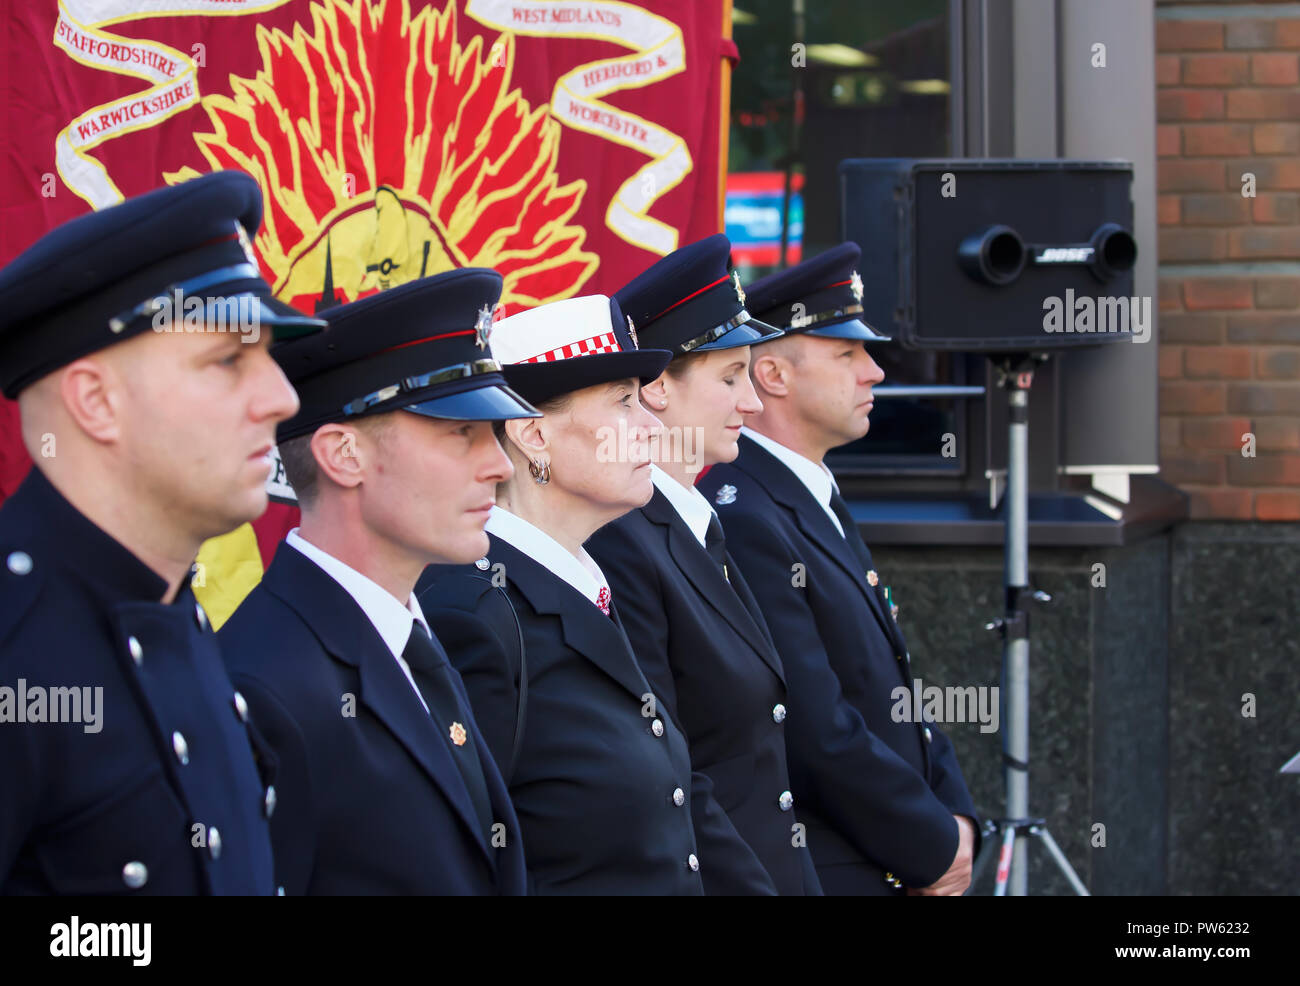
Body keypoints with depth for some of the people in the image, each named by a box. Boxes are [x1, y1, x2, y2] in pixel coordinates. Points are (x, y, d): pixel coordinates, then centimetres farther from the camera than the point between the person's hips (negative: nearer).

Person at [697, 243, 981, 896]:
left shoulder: (818, 501, 13)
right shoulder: (742, 523, -19)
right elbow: (818, 732, -22)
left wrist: (956, 818, 3)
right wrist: (935, 847, -13)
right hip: (816, 874, -9)